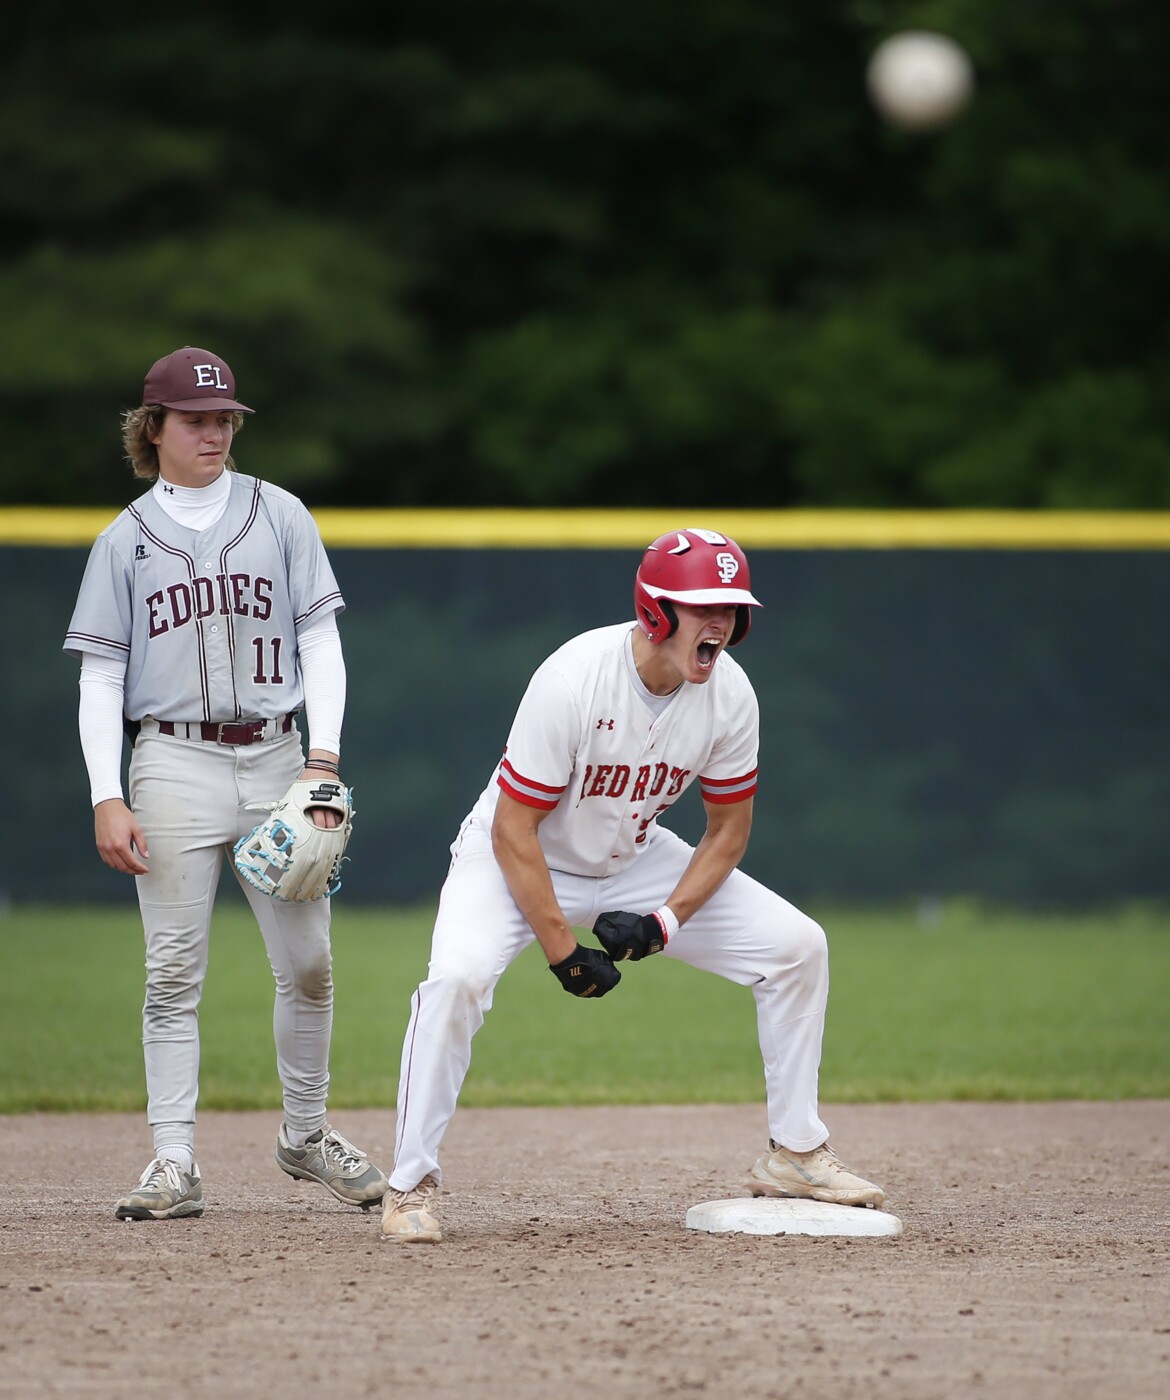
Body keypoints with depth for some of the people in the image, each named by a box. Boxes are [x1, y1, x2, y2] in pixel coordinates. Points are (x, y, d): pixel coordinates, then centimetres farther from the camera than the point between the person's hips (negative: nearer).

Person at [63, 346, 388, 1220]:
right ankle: (175, 1163, -3)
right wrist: (107, 799, -6)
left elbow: (320, 643, 6)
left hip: (276, 759, 1)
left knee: (308, 961, 0)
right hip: (173, 764, -1)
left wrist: (323, 759, -7)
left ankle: (306, 1133, 19)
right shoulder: (125, 541, 7)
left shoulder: (280, 517, 8)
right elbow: (100, 678, 5)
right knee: (175, 973, -4)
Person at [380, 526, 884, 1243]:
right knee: (459, 975, -33)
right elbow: (514, 830, -27)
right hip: (517, 860, -5)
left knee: (796, 945, -4)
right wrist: (562, 952, -27)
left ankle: (795, 1153, 9)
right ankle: (413, 1184, -18)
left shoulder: (729, 694, -16)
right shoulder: (574, 679, -32)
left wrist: (664, 923, -16)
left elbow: (729, 828, -3)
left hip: (634, 861, 5)